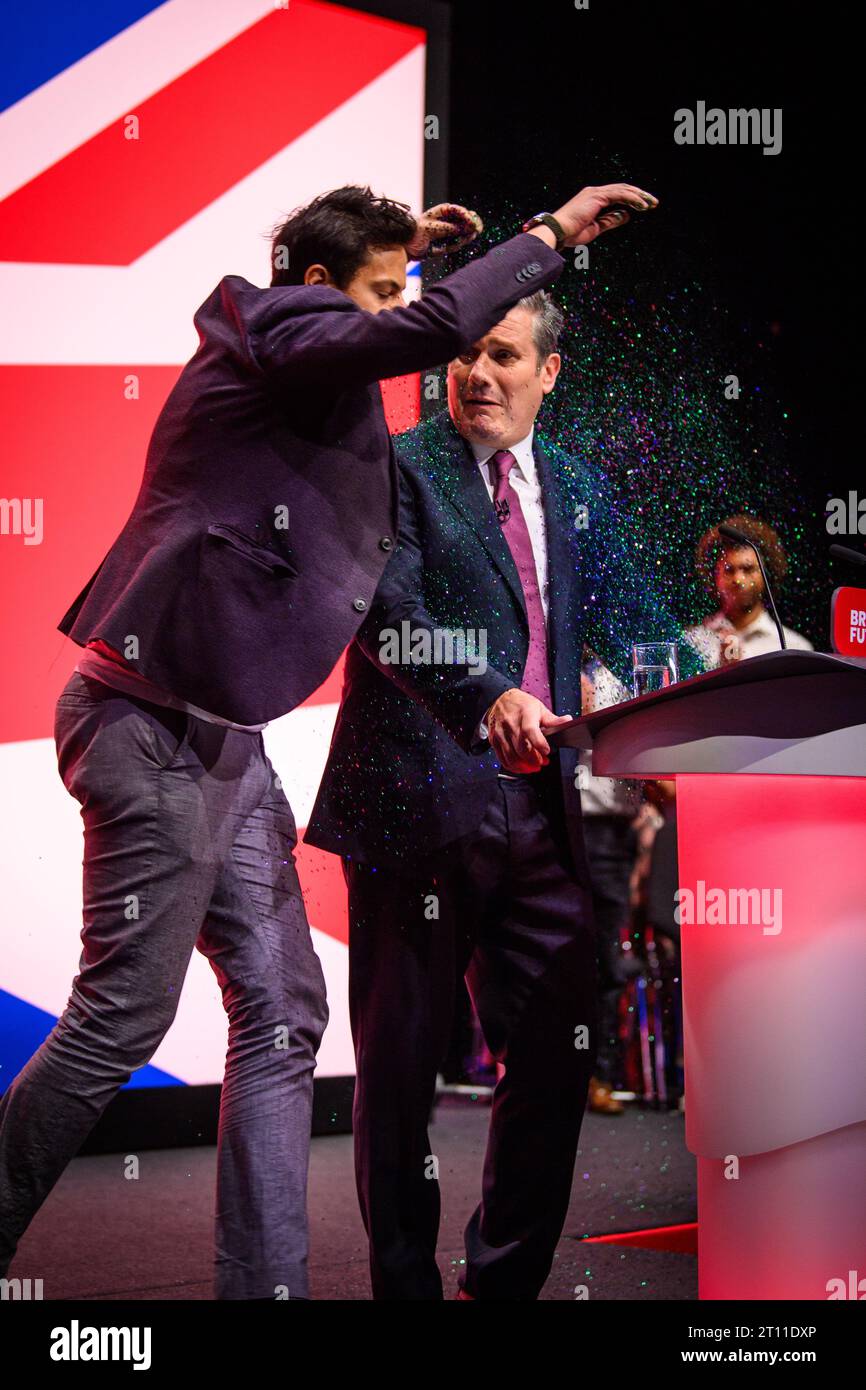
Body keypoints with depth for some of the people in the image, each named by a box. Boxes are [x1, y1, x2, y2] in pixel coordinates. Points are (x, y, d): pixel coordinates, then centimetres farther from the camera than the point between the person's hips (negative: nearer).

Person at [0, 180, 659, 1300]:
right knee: (123, 1018, -6)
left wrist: (396, 244, 37)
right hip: (154, 725, -10)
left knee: (282, 1015, 4)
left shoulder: (262, 347, 19)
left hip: (223, 740, 10)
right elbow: (437, 329, -25)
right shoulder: (272, 336, -10)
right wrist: (551, 232, -13)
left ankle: (263, 1282, 6)